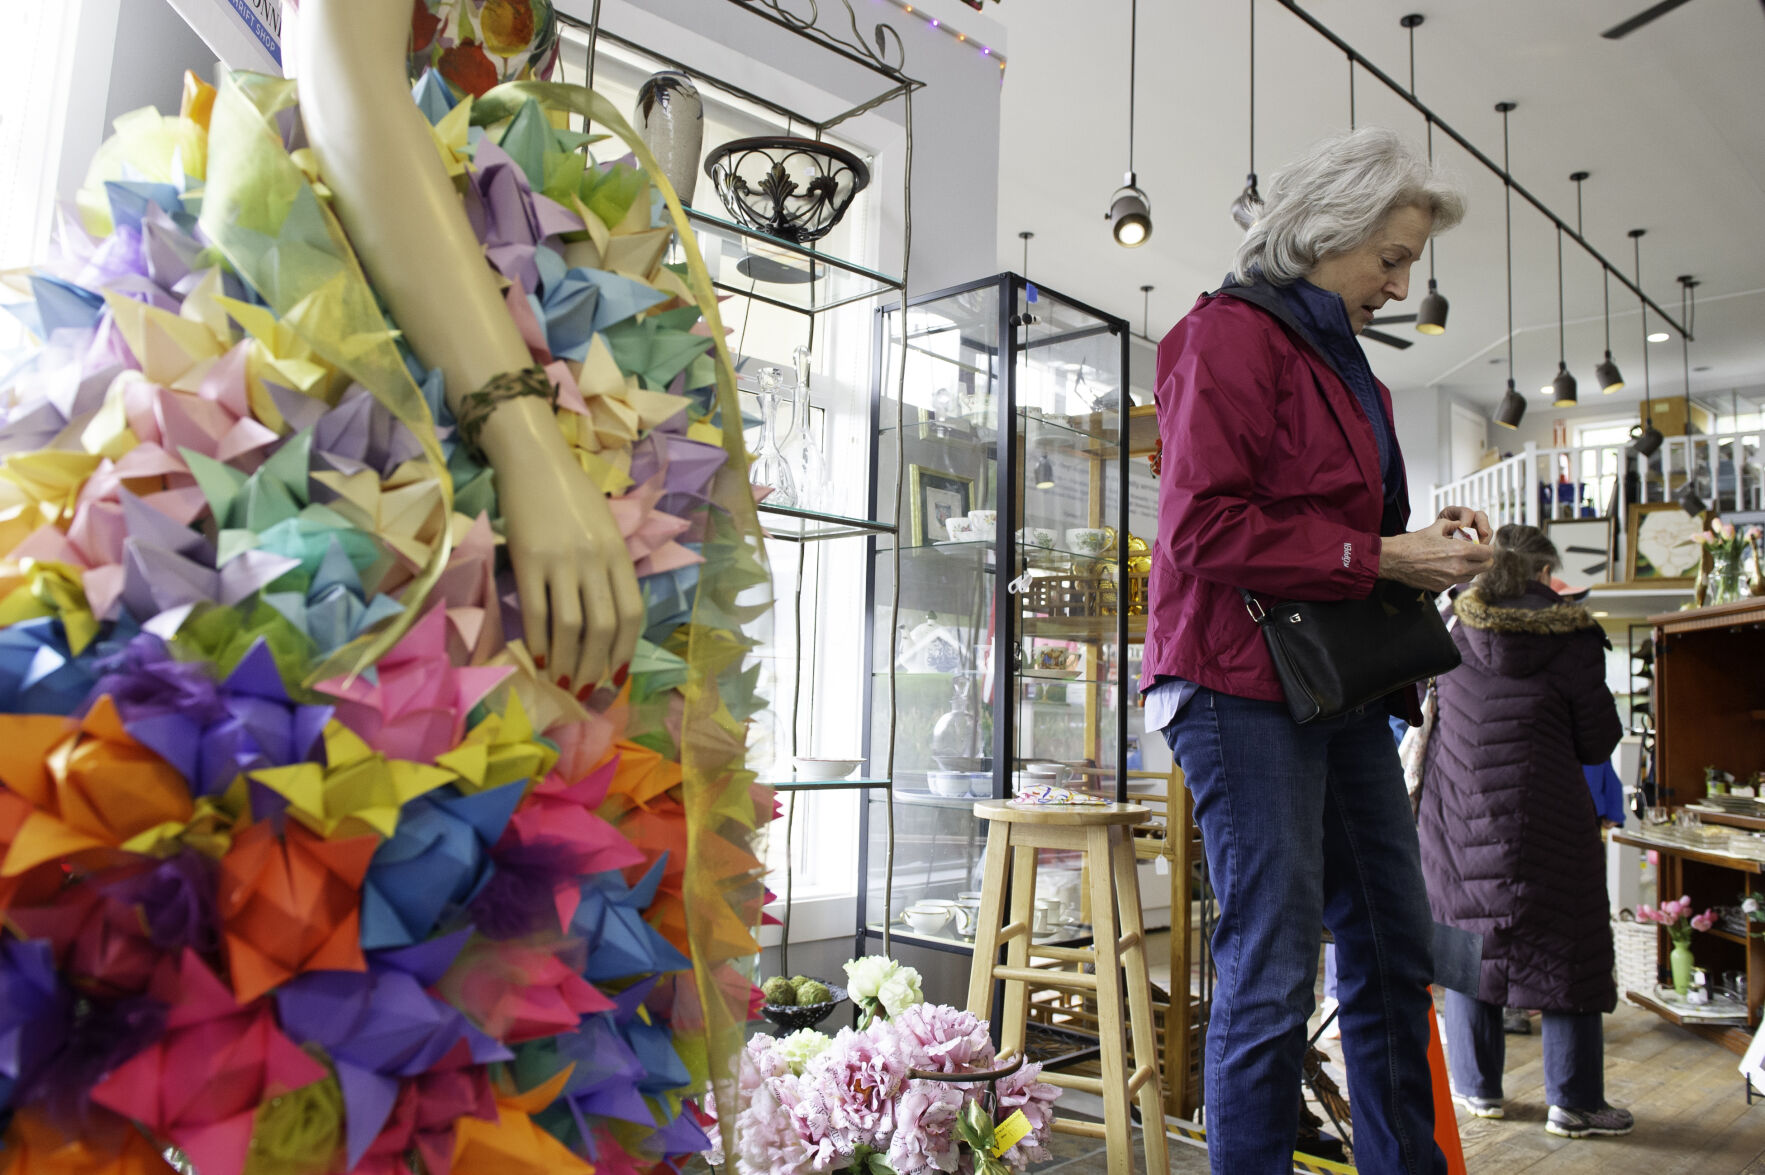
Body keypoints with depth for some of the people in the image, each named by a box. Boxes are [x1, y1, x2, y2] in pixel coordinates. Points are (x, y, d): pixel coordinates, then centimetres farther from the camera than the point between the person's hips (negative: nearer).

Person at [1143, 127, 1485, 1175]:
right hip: (1246, 688, -10)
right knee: (1274, 972, -5)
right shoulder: (1232, 334, -7)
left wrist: (1427, 544, 8)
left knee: (1395, 950, 15)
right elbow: (1204, 530, -18)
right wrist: (1379, 558, -15)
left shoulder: (1343, 363, 23)